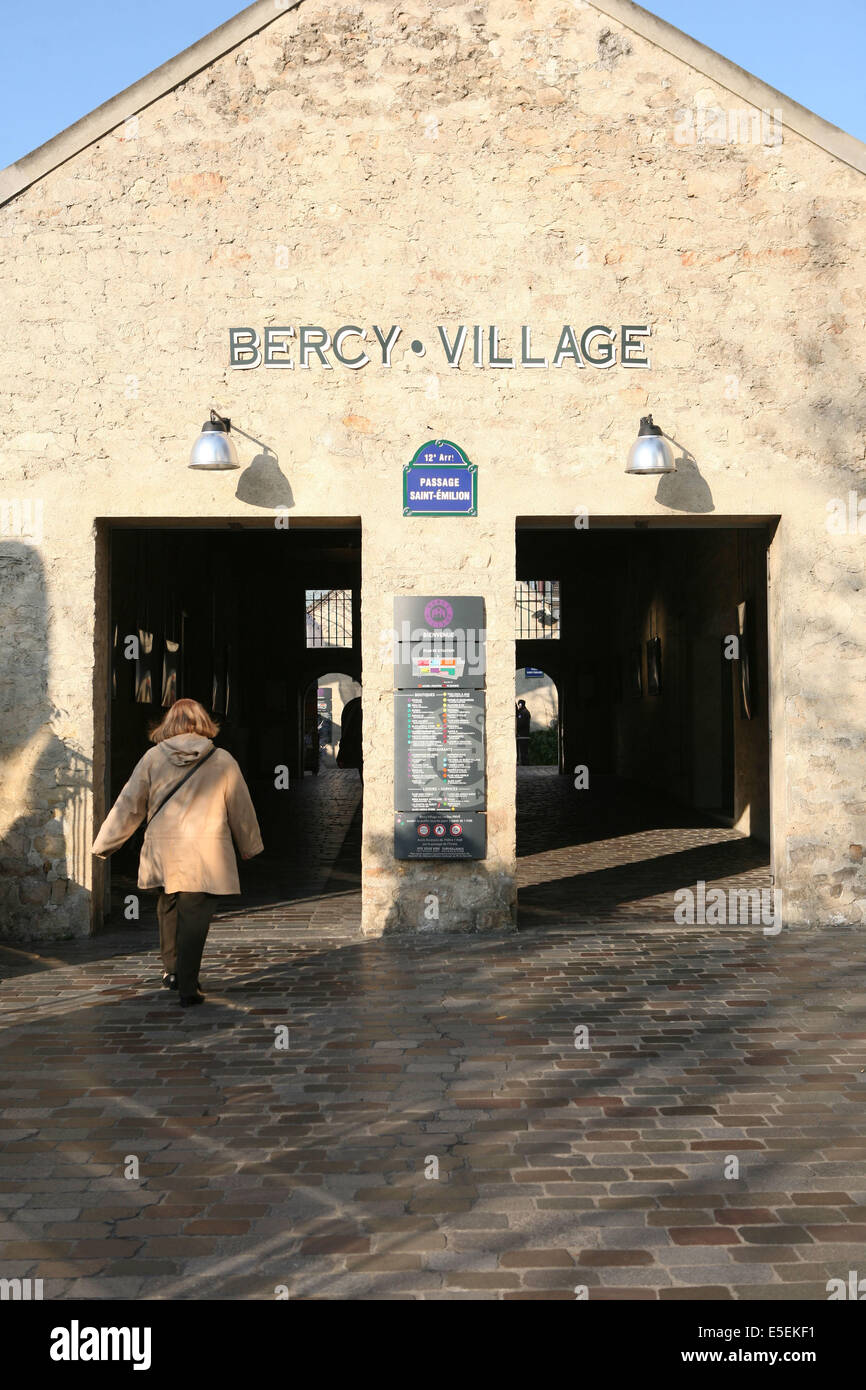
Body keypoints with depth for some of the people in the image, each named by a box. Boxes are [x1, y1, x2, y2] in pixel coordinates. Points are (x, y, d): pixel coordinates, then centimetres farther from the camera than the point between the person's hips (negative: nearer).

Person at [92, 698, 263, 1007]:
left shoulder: (153, 758, 2)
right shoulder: (223, 761, 1)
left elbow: (129, 806, 4)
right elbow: (242, 810, 10)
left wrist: (103, 846, 13)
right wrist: (251, 847, 25)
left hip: (162, 852, 2)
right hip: (206, 857, -2)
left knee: (169, 906, 22)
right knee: (194, 917, 1)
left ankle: (171, 968, 23)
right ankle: (187, 988, 1)